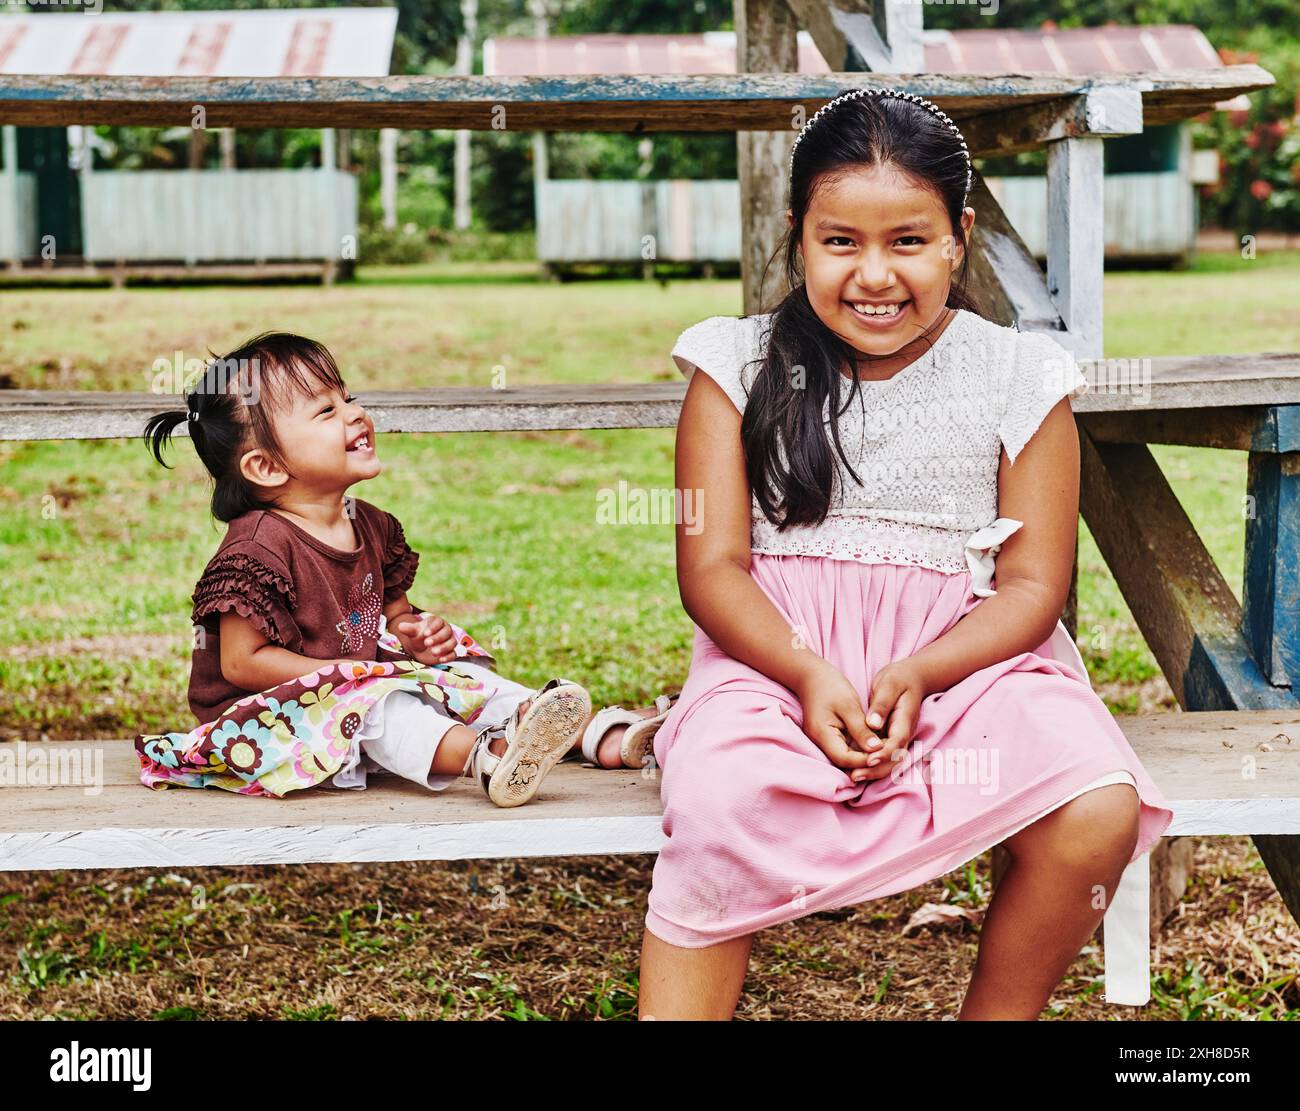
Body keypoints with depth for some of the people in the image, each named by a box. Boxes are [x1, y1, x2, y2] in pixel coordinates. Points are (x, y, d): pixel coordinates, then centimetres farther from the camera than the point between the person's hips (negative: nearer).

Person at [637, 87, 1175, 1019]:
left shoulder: (1017, 377, 6)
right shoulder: (742, 367, 6)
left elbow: (1034, 584, 3)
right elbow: (713, 567, 0)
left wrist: (917, 674, -16)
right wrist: (809, 674, -19)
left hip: (967, 652, 1)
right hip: (777, 651, -1)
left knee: (1098, 814, -26)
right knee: (718, 817, -33)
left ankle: (996, 1014, -3)